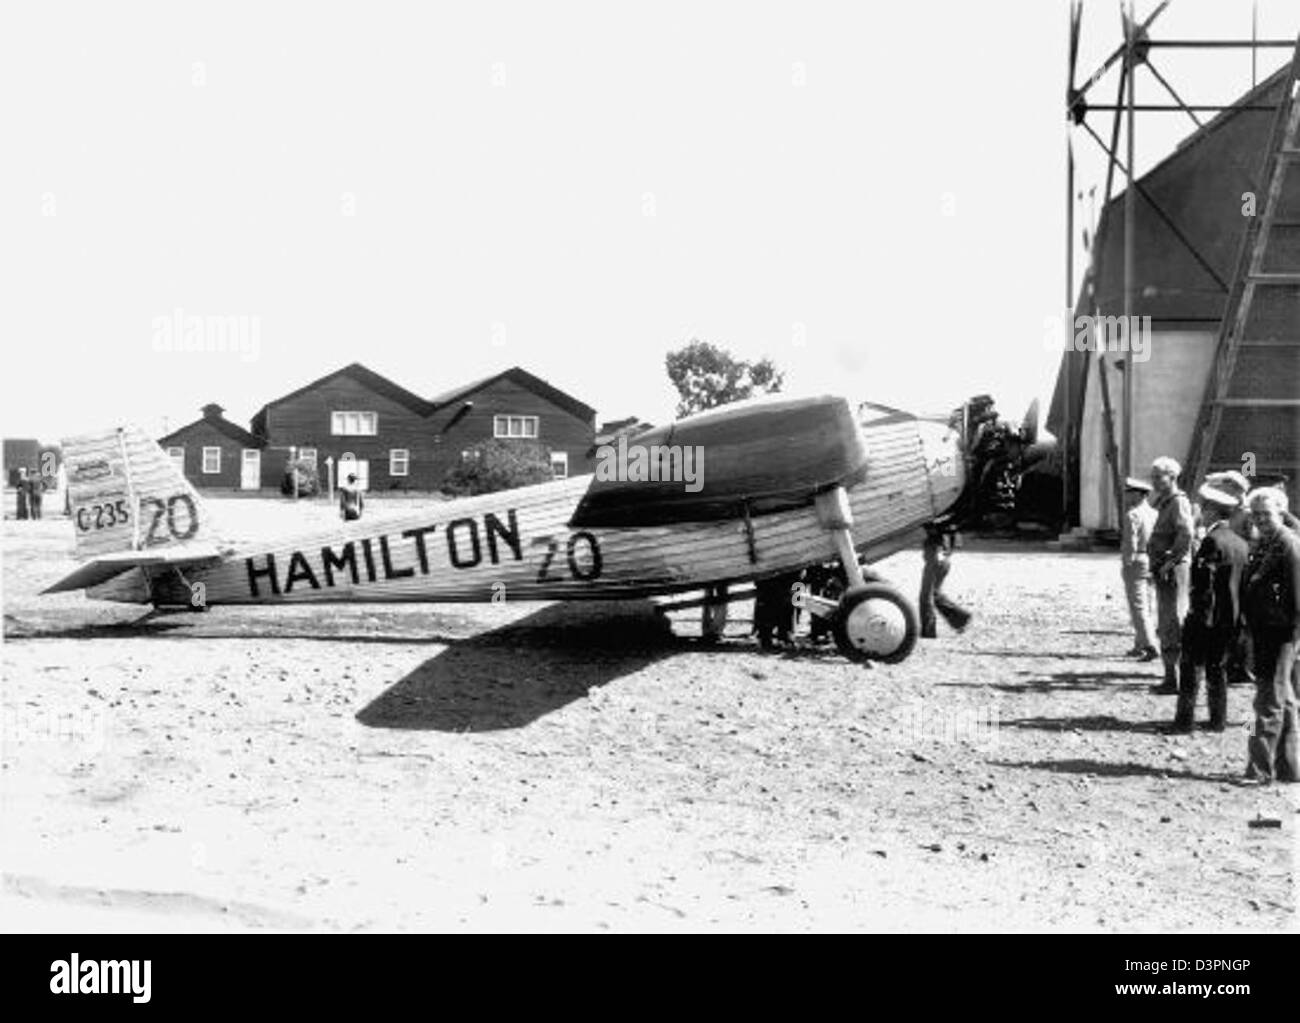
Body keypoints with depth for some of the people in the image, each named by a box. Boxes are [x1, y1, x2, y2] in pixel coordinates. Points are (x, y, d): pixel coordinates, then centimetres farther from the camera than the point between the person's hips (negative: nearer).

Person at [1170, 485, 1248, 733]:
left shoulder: (1212, 541, -16)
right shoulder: (1241, 543, 8)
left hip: (1206, 619, -7)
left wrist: (1197, 615, -15)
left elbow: (1204, 584, -20)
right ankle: (1218, 720, 18)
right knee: (1218, 668, 15)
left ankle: (1185, 719, 2)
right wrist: (1238, 621, 17)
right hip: (1230, 620, 7)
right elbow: (1245, 584, 12)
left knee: (1191, 667, 1)